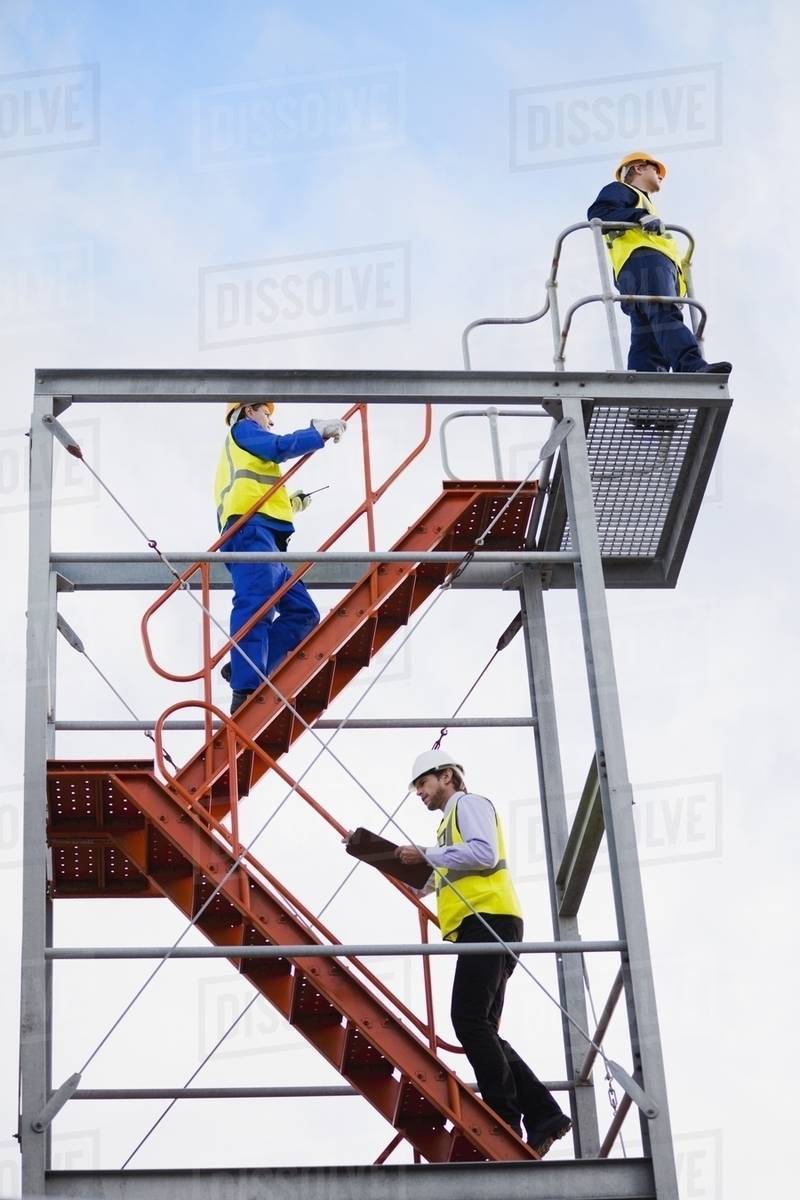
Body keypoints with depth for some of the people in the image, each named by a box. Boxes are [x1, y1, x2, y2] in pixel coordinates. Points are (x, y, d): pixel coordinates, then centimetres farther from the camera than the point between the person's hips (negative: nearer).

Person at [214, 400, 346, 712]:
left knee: (303, 612, 3)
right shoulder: (242, 429, 15)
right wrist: (320, 431, 5)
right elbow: (280, 447, -3)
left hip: (263, 538, 10)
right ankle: (246, 692, -39)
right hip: (250, 530, -10)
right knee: (255, 604, -25)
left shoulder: (236, 452, 39)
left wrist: (291, 503, 29)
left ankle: (243, 670, -9)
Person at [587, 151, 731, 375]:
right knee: (665, 314, -33)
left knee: (648, 346, -12)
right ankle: (694, 367, -55)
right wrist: (640, 216, -11)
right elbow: (599, 212, 0)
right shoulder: (620, 191, 23)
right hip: (643, 258, -9)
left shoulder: (642, 202, 47)